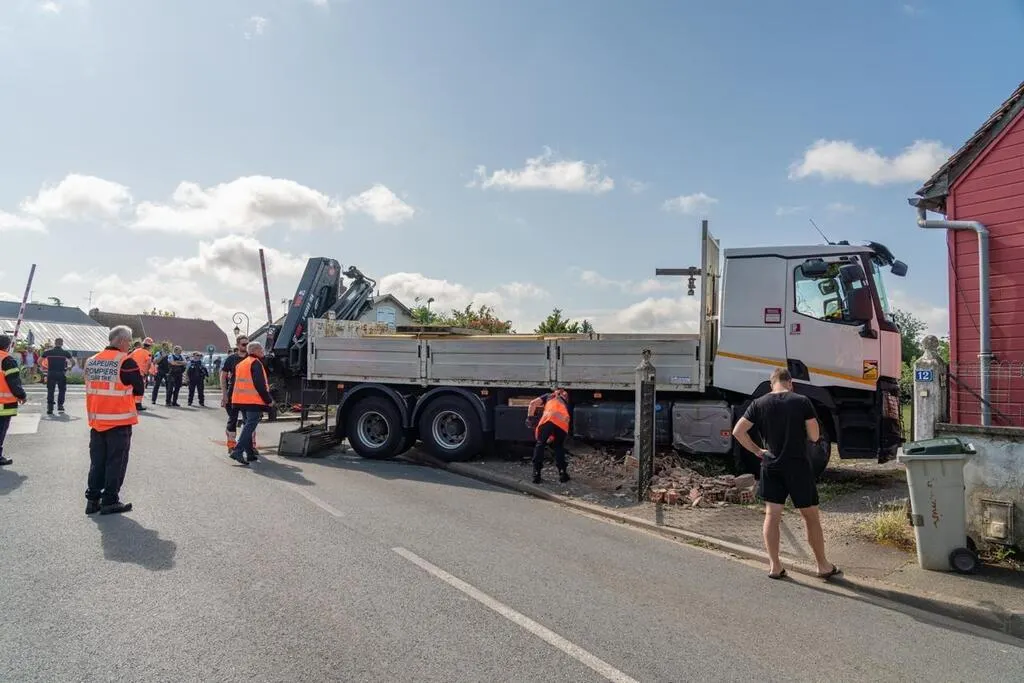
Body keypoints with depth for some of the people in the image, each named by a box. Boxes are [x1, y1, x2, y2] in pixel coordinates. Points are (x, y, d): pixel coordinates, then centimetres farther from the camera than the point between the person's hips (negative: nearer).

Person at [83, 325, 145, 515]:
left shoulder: (91, 361, 8)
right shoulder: (126, 362, -13)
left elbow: (92, 387, 17)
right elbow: (139, 391, -8)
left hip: (96, 420, 7)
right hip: (119, 421, -6)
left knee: (97, 460, 15)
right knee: (116, 461, 3)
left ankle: (92, 499, 20)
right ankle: (109, 501, 7)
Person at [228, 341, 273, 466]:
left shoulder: (240, 364, 18)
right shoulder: (256, 363, -9)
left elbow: (234, 383, 21)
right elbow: (260, 385, -16)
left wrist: (231, 397, 27)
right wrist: (268, 400, -10)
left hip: (240, 400, 9)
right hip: (254, 400, -9)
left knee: (247, 425, 15)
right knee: (250, 426, -10)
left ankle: (249, 453, 16)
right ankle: (237, 451, -19)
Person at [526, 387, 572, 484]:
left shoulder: (549, 396, 33)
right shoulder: (566, 403, 40)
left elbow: (533, 403, 16)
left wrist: (529, 418, 23)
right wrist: (551, 438, 43)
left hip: (549, 418, -2)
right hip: (563, 423, 3)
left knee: (540, 445, 16)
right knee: (559, 447, 26)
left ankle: (536, 474, 11)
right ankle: (563, 473, 17)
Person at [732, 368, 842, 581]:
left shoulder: (759, 404, -1)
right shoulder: (802, 402, -7)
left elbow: (738, 431, -4)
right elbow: (814, 436, -6)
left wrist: (757, 451, 4)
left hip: (771, 467, 2)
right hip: (799, 466, -2)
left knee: (772, 516, 8)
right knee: (811, 517, 10)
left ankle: (774, 566, 11)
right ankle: (823, 566, 20)